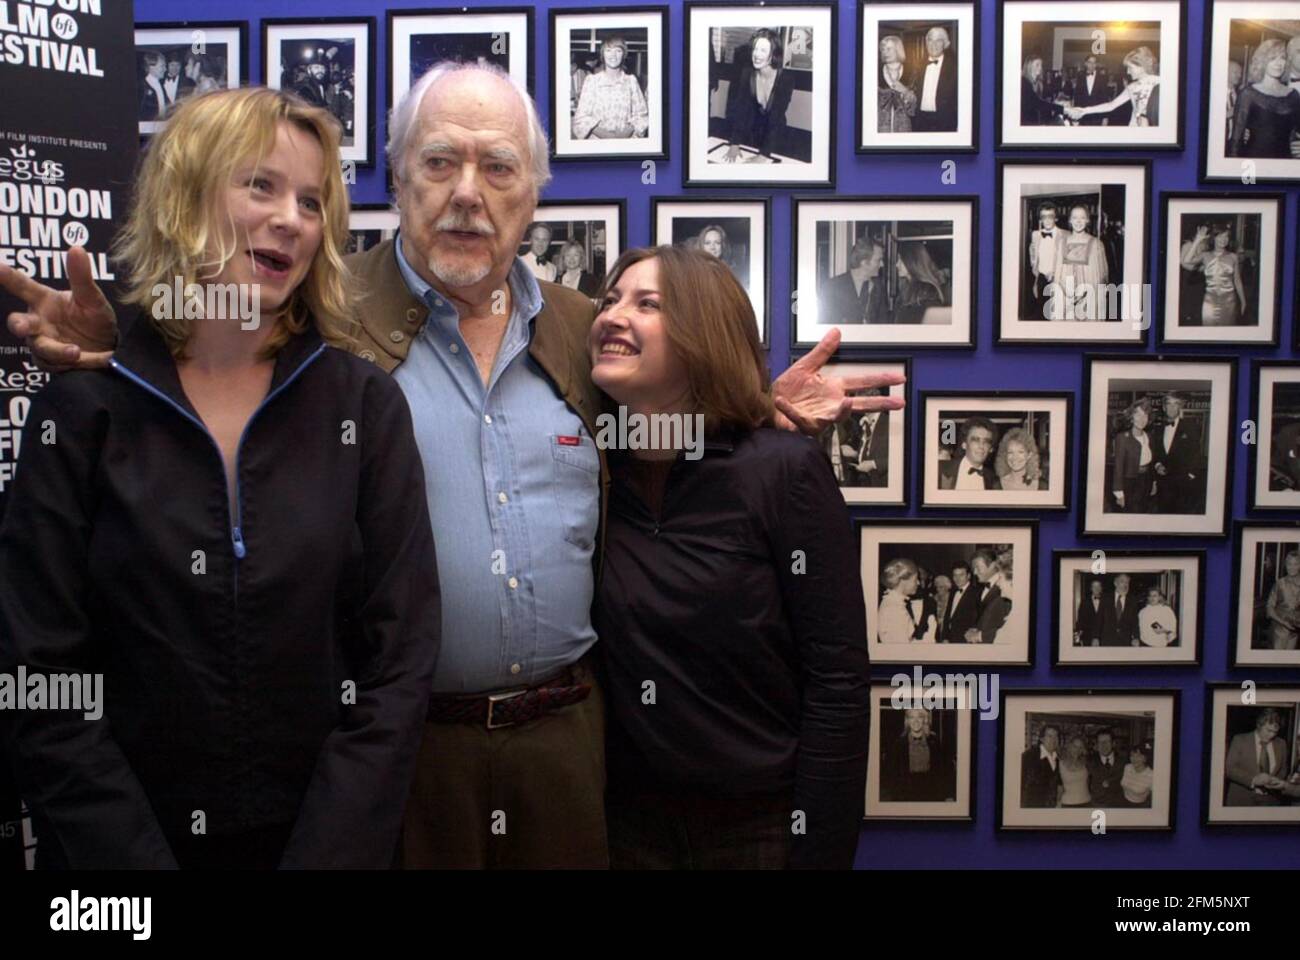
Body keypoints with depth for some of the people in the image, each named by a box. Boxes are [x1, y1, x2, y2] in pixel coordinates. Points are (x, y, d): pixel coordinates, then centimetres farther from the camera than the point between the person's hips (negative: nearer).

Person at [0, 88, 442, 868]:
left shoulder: (366, 404, -5)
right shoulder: (81, 406, -6)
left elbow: (400, 660, -7)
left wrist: (330, 854, -14)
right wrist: (133, 859, -14)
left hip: (334, 835, 1)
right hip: (120, 842, 0)